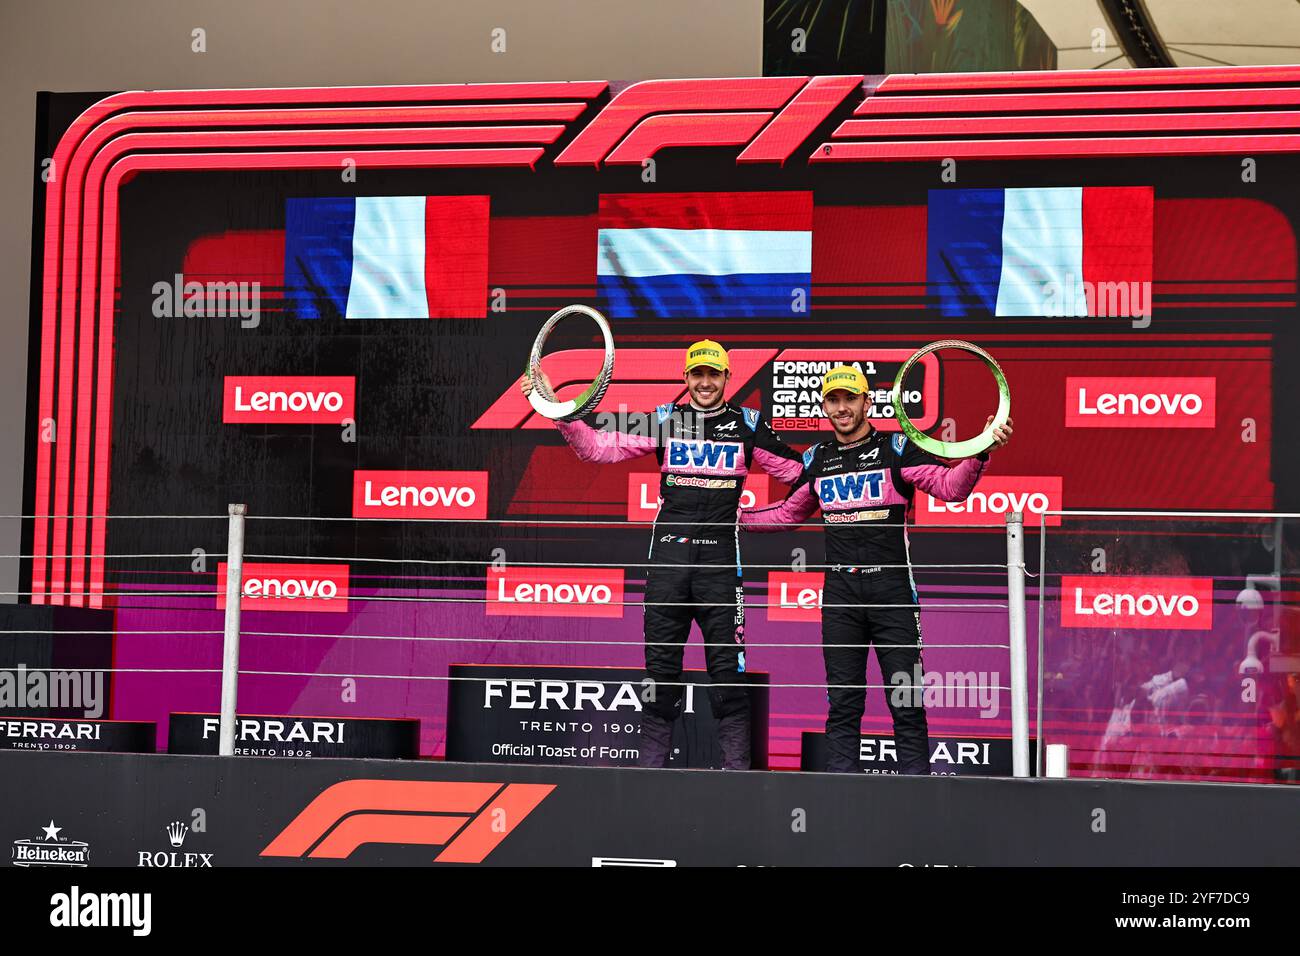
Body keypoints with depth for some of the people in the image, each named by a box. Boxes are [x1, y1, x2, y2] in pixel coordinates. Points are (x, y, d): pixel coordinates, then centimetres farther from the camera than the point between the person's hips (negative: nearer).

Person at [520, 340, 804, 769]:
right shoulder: (665, 419, 8)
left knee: (726, 661, -3)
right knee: (661, 658, 5)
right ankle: (652, 757, 12)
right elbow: (600, 446, 5)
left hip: (720, 556, -1)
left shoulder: (747, 424, 7)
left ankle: (736, 761, 2)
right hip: (668, 551, 1)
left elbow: (796, 469, 13)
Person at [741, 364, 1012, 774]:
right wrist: (735, 517, 26)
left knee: (906, 701, -4)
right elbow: (788, 513, 30)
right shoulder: (817, 460, 15)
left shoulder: (897, 449, 2)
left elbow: (950, 486, -9)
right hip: (840, 593, 3)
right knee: (842, 702, 5)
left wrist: (981, 451, -25)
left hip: (892, 588, -3)